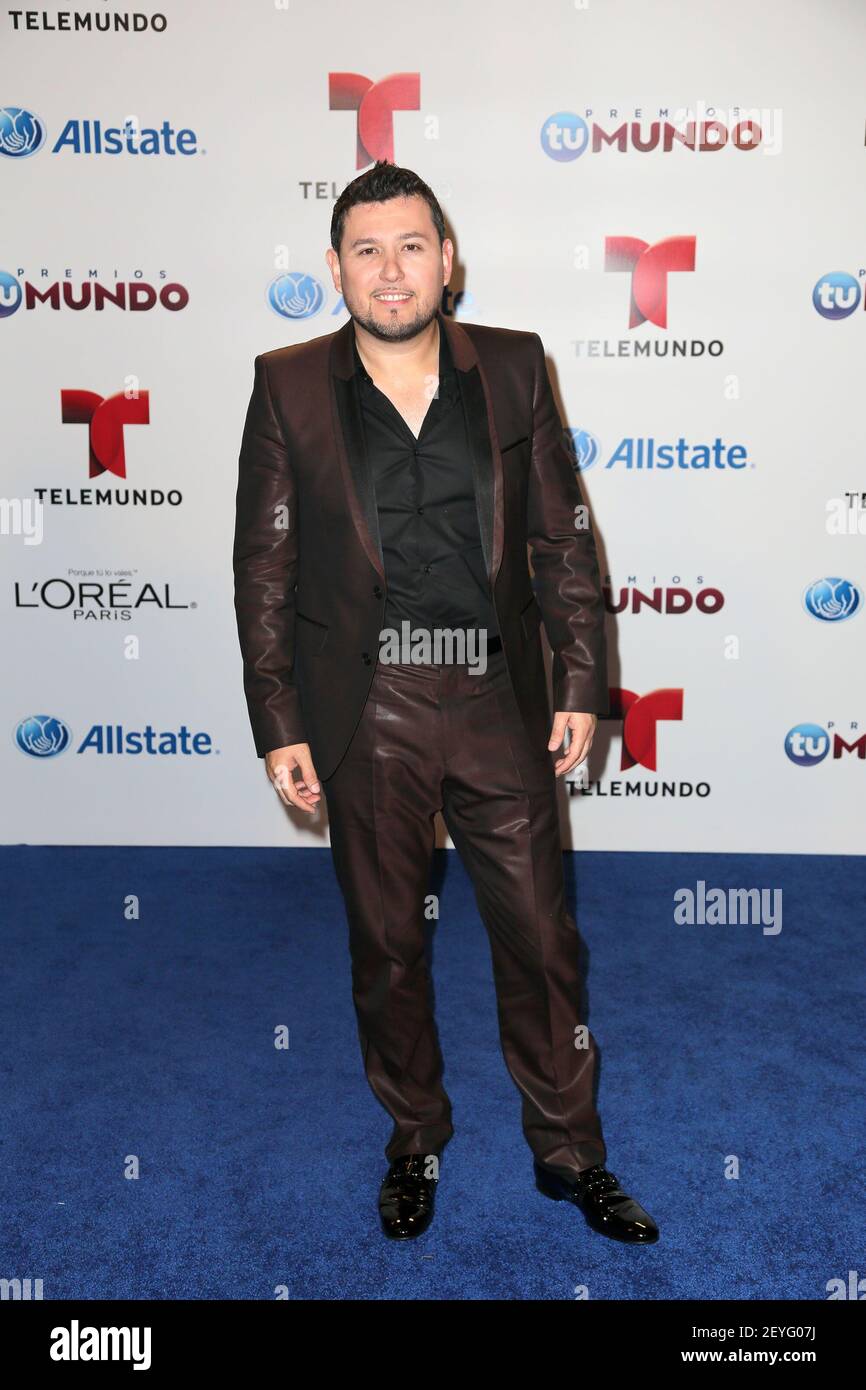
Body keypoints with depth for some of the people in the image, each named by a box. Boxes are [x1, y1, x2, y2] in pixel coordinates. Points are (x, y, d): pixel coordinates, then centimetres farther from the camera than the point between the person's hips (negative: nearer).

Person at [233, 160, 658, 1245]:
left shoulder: (513, 369, 3)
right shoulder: (288, 386, -1)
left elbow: (564, 537, 5)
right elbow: (264, 567, -1)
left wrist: (582, 684, 0)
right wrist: (278, 725, -4)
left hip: (500, 704, 1)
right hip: (366, 715, 0)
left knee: (540, 933, 10)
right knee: (386, 942, 13)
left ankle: (569, 1151, 32)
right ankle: (413, 1141, 38)